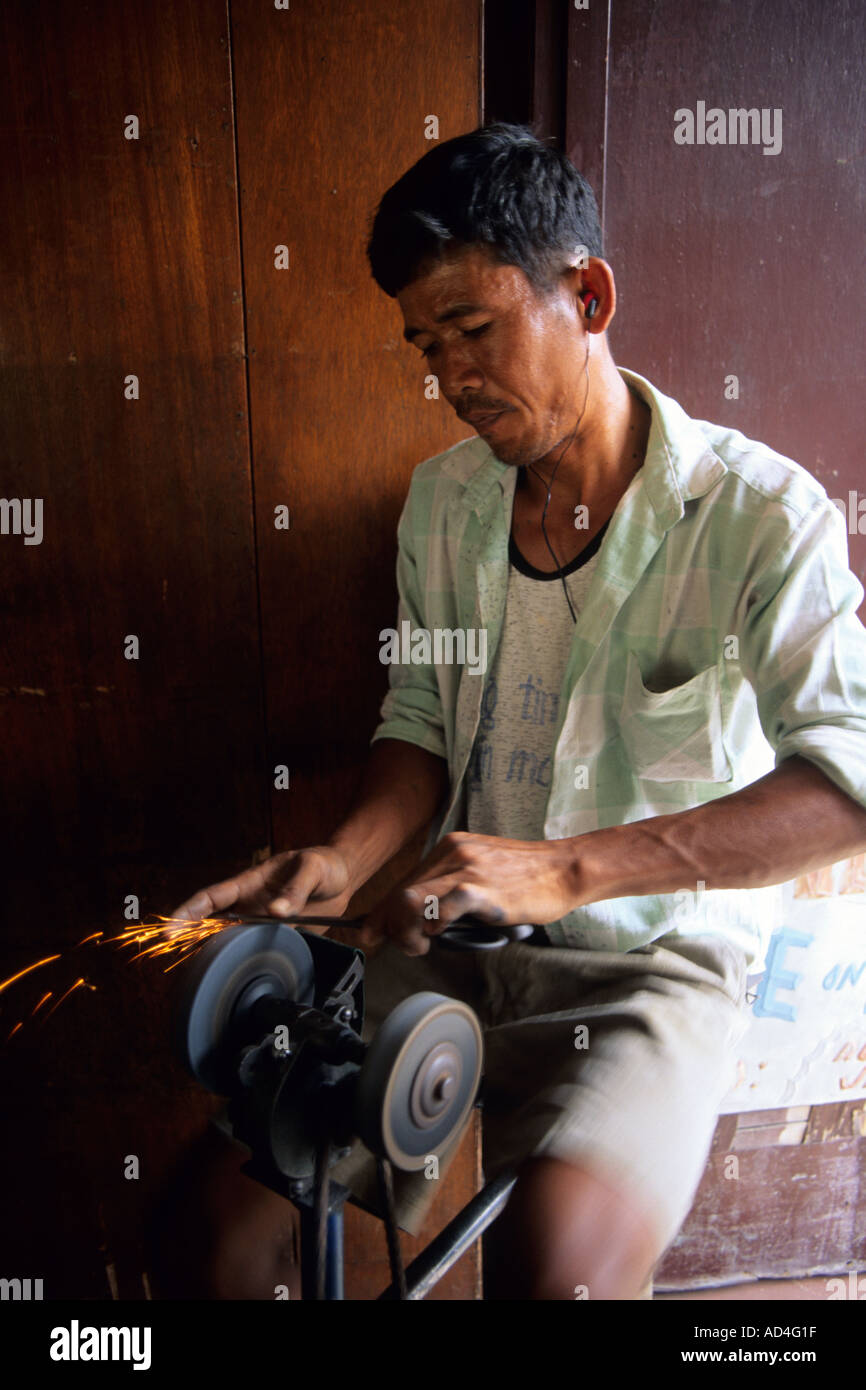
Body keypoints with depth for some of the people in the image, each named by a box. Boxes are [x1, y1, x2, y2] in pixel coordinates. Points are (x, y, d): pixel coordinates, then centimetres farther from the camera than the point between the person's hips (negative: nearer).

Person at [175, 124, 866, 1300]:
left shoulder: (758, 511, -13)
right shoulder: (442, 499, 4)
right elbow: (424, 720, 8)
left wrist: (566, 869, -33)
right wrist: (344, 859, -12)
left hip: (655, 954, -3)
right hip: (455, 933, 4)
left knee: (555, 1265, -29)